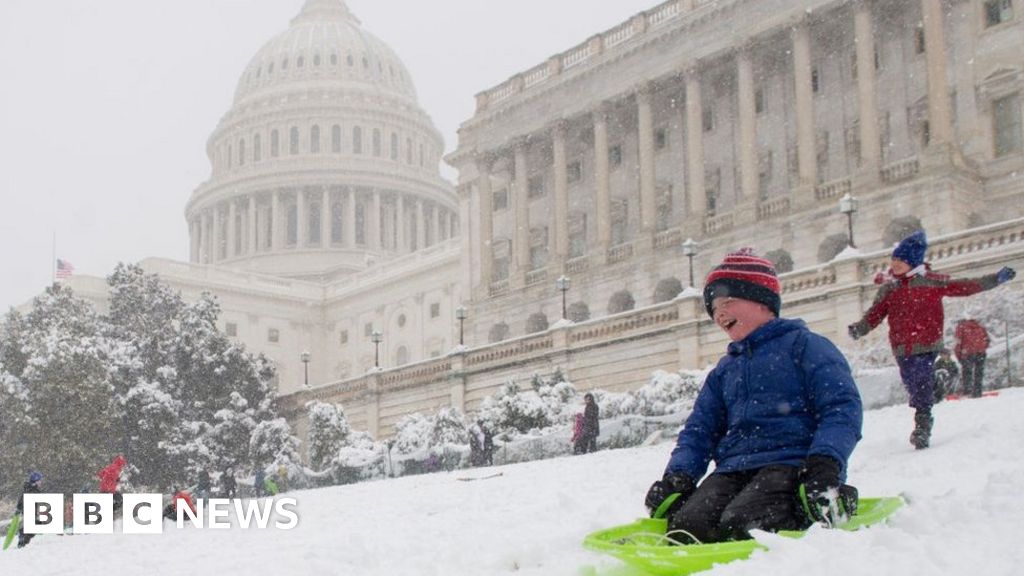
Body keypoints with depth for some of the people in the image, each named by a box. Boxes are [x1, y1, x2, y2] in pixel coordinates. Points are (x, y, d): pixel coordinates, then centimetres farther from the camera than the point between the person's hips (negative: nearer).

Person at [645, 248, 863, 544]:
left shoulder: (804, 345, 10)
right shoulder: (724, 370, 30)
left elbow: (842, 406, -1)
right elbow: (700, 429, 26)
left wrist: (824, 463, -19)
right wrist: (678, 475, 5)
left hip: (793, 462, -5)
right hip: (733, 469, 5)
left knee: (741, 523, -37)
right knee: (687, 525, -29)